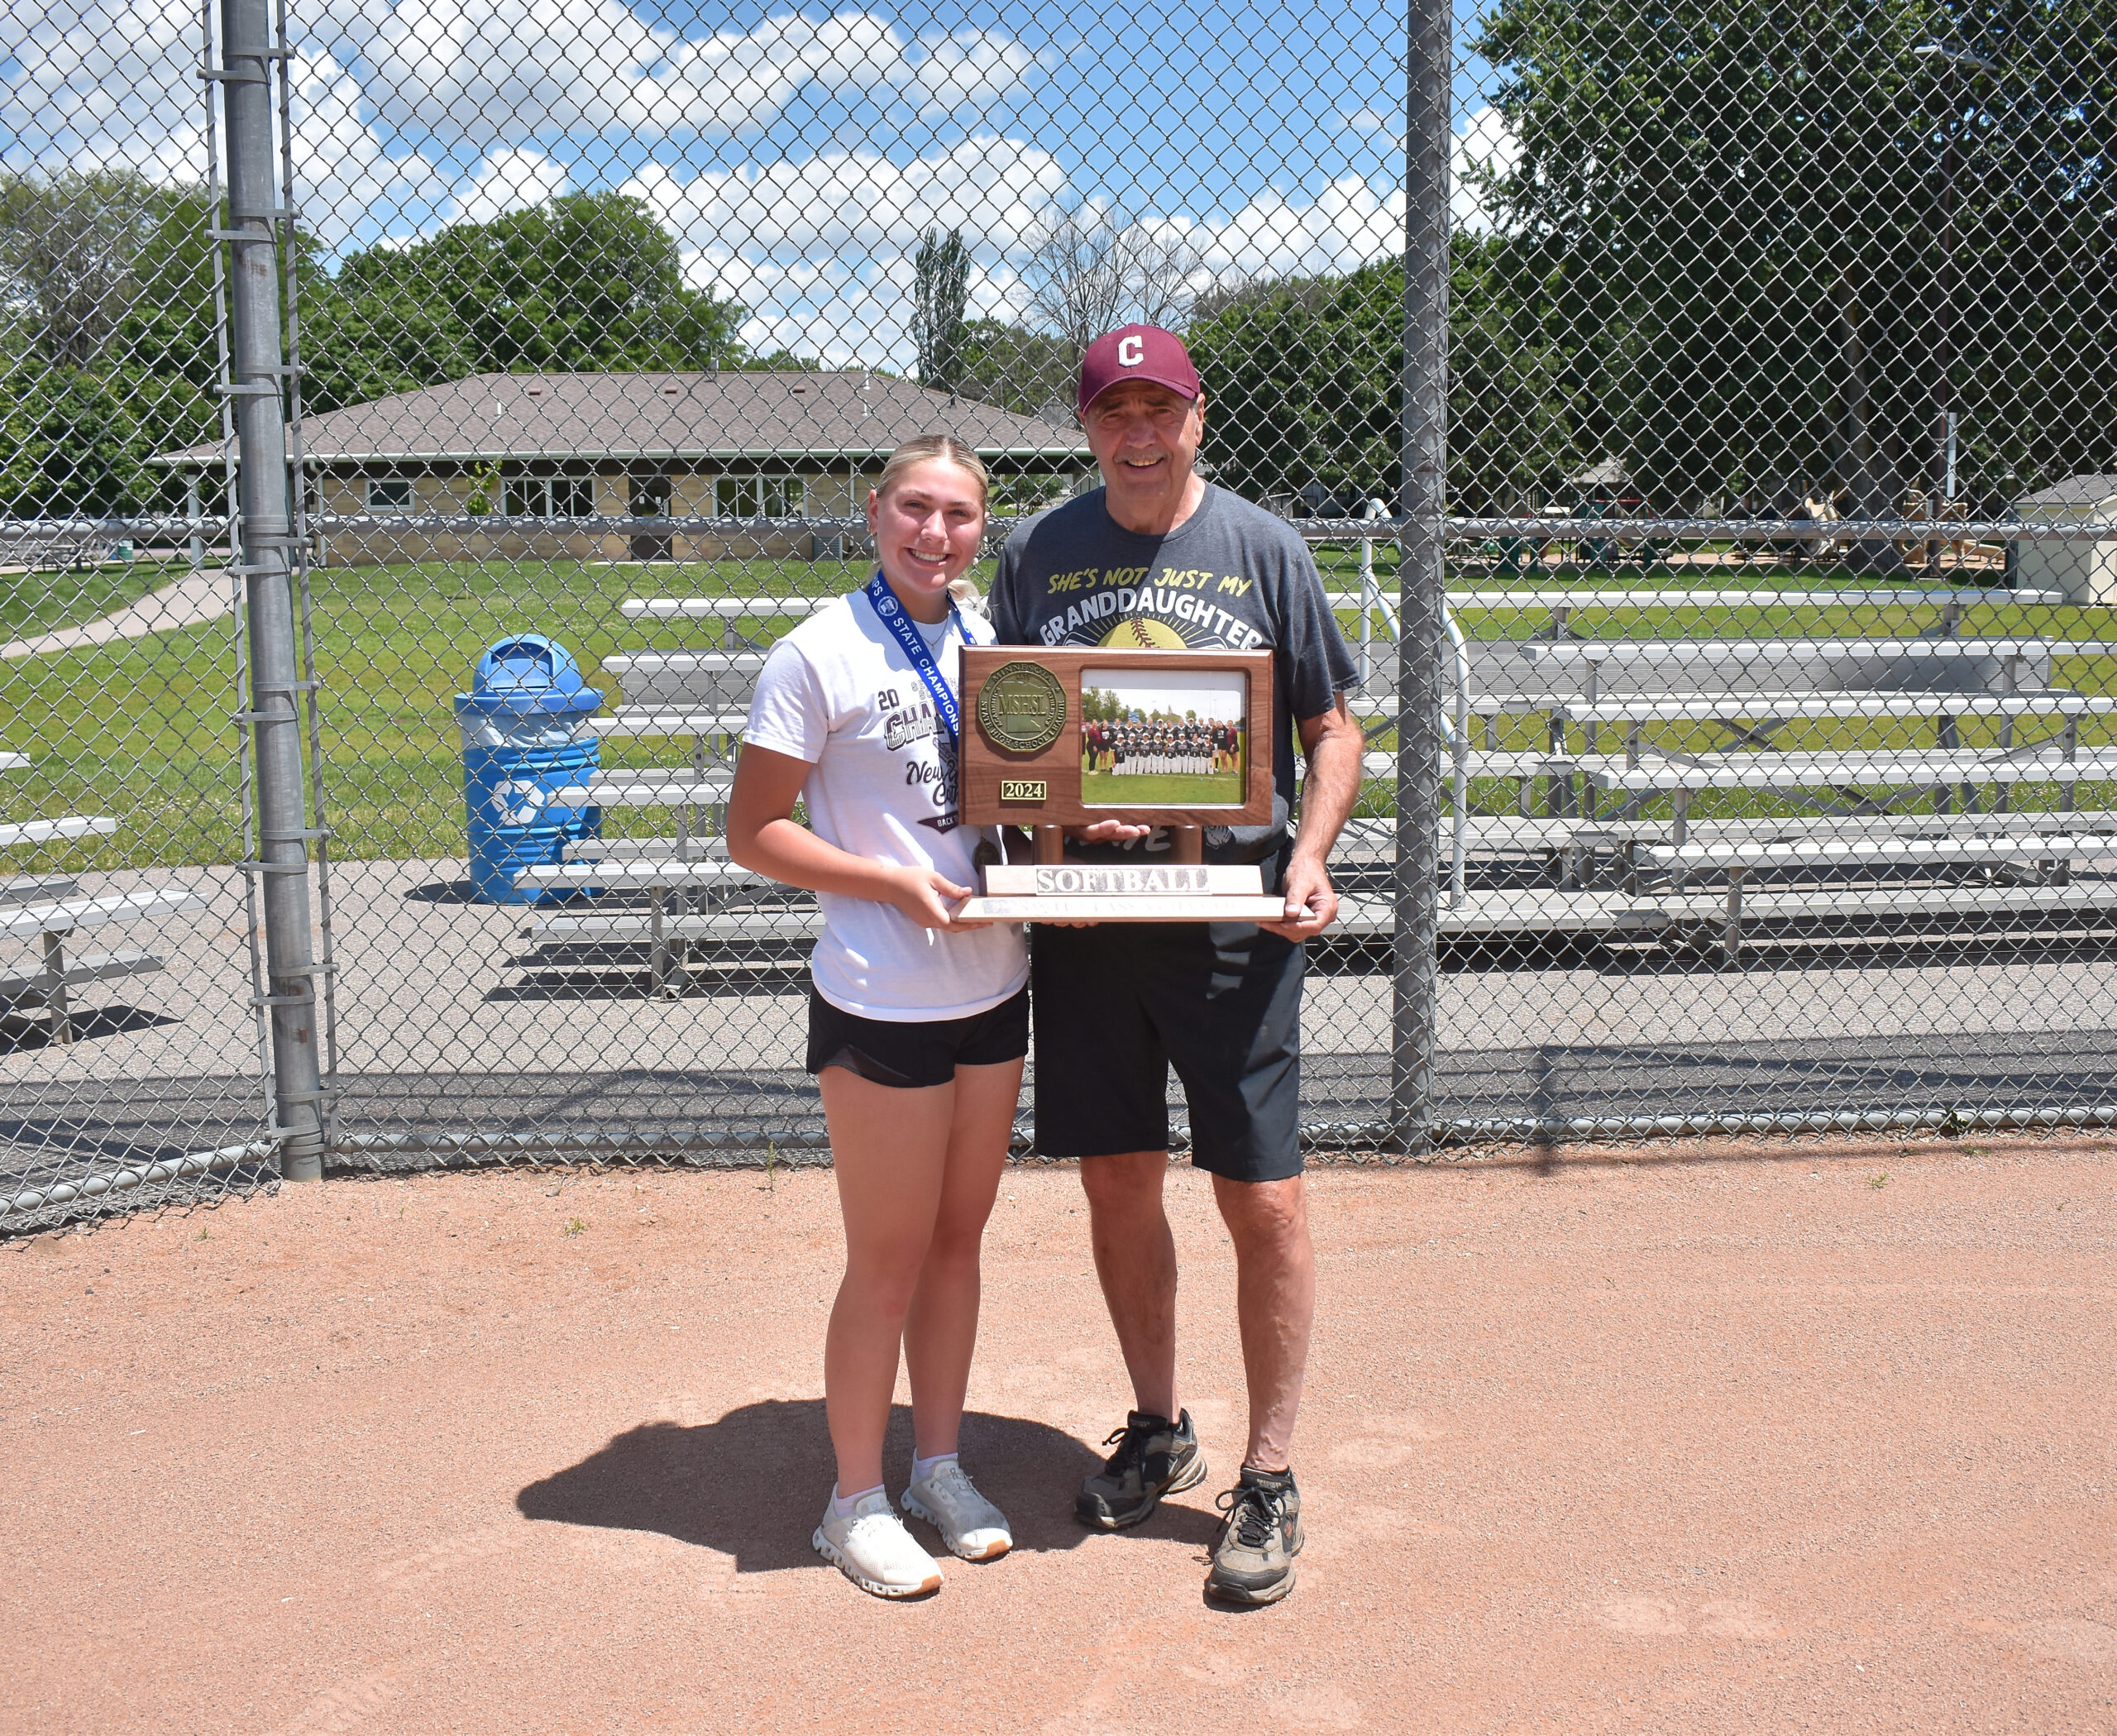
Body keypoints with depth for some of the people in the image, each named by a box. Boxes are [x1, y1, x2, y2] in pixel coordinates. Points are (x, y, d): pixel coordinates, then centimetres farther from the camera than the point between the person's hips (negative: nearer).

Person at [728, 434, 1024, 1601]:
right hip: (881, 1006, -6)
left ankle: (939, 1463, 33)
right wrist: (893, 882, -20)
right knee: (889, 1261, 4)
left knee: (958, 1239, 16)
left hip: (992, 989, 6)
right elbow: (752, 832, -10)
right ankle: (856, 1499, 22)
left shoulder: (989, 642, 7)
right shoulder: (820, 655, -11)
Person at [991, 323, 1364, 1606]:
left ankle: (1270, 1478, 14)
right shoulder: (1039, 554, 9)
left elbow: (1333, 729, 6)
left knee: (1265, 1198, -2)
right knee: (1118, 1180, 12)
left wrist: (1308, 855, -10)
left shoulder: (1265, 549, 3)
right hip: (1082, 913, 3)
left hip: (1233, 915, -2)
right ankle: (1159, 1430, 32)